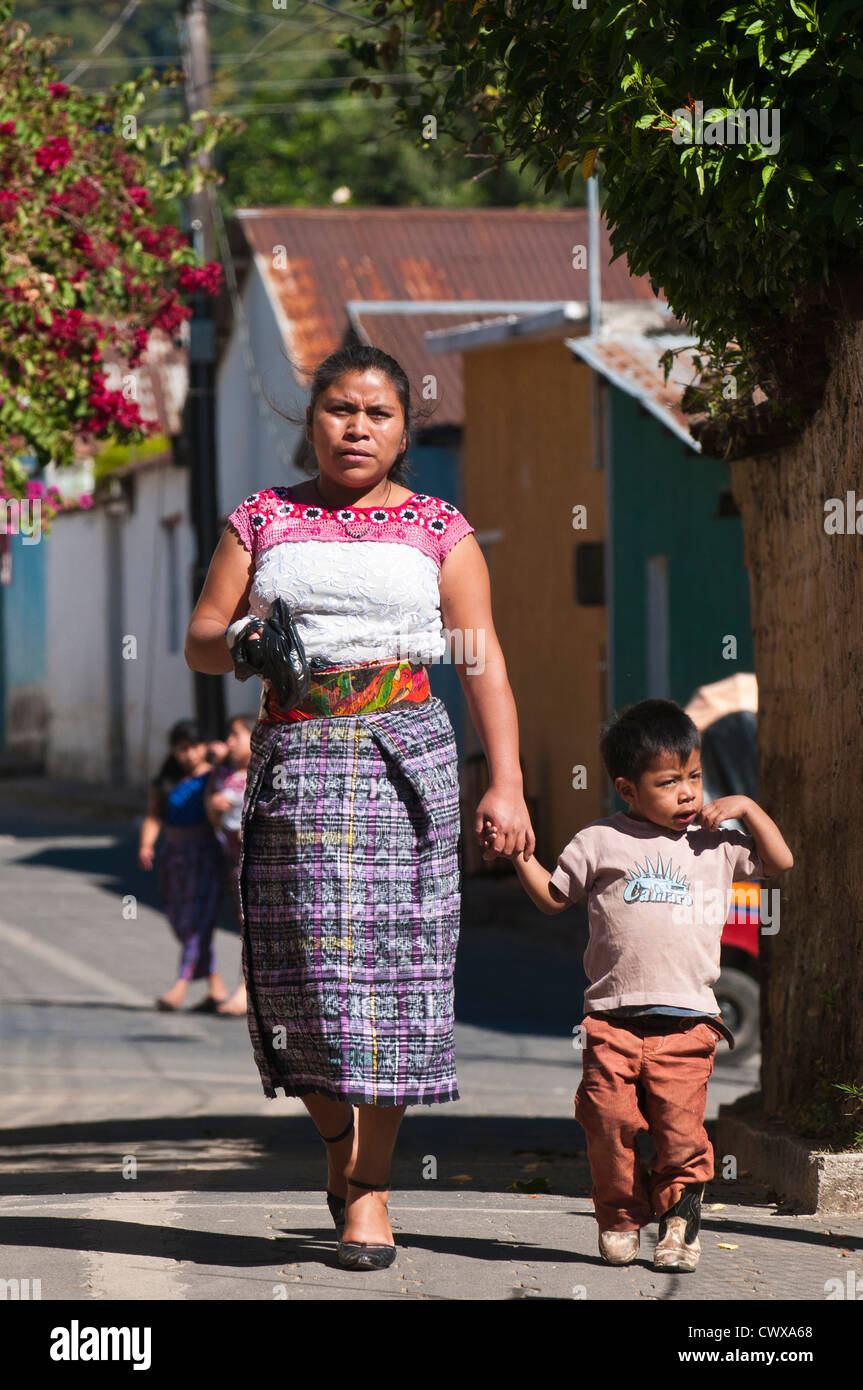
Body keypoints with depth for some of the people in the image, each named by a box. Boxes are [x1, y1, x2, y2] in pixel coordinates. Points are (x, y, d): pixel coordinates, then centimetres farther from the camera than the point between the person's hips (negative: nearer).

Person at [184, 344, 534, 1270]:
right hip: (294, 758, 1)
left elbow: (484, 663, 5)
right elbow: (199, 640, 12)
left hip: (403, 752, -1)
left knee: (392, 955, -7)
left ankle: (370, 1186, -2)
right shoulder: (262, 519, 14)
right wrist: (239, 644, -13)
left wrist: (504, 783, -5)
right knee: (305, 963, -4)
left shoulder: (437, 528, 10)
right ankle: (337, 1147, 19)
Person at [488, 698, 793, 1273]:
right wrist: (521, 855, 6)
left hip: (687, 1020, 0)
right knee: (610, 1120, -6)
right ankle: (620, 1217, 12)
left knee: (681, 1126, -10)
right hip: (615, 1017, 0)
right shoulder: (600, 843, 9)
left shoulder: (716, 845, 14)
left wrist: (746, 808, 8)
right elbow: (554, 897, 19)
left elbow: (780, 862, 19)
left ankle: (681, 1215, 8)